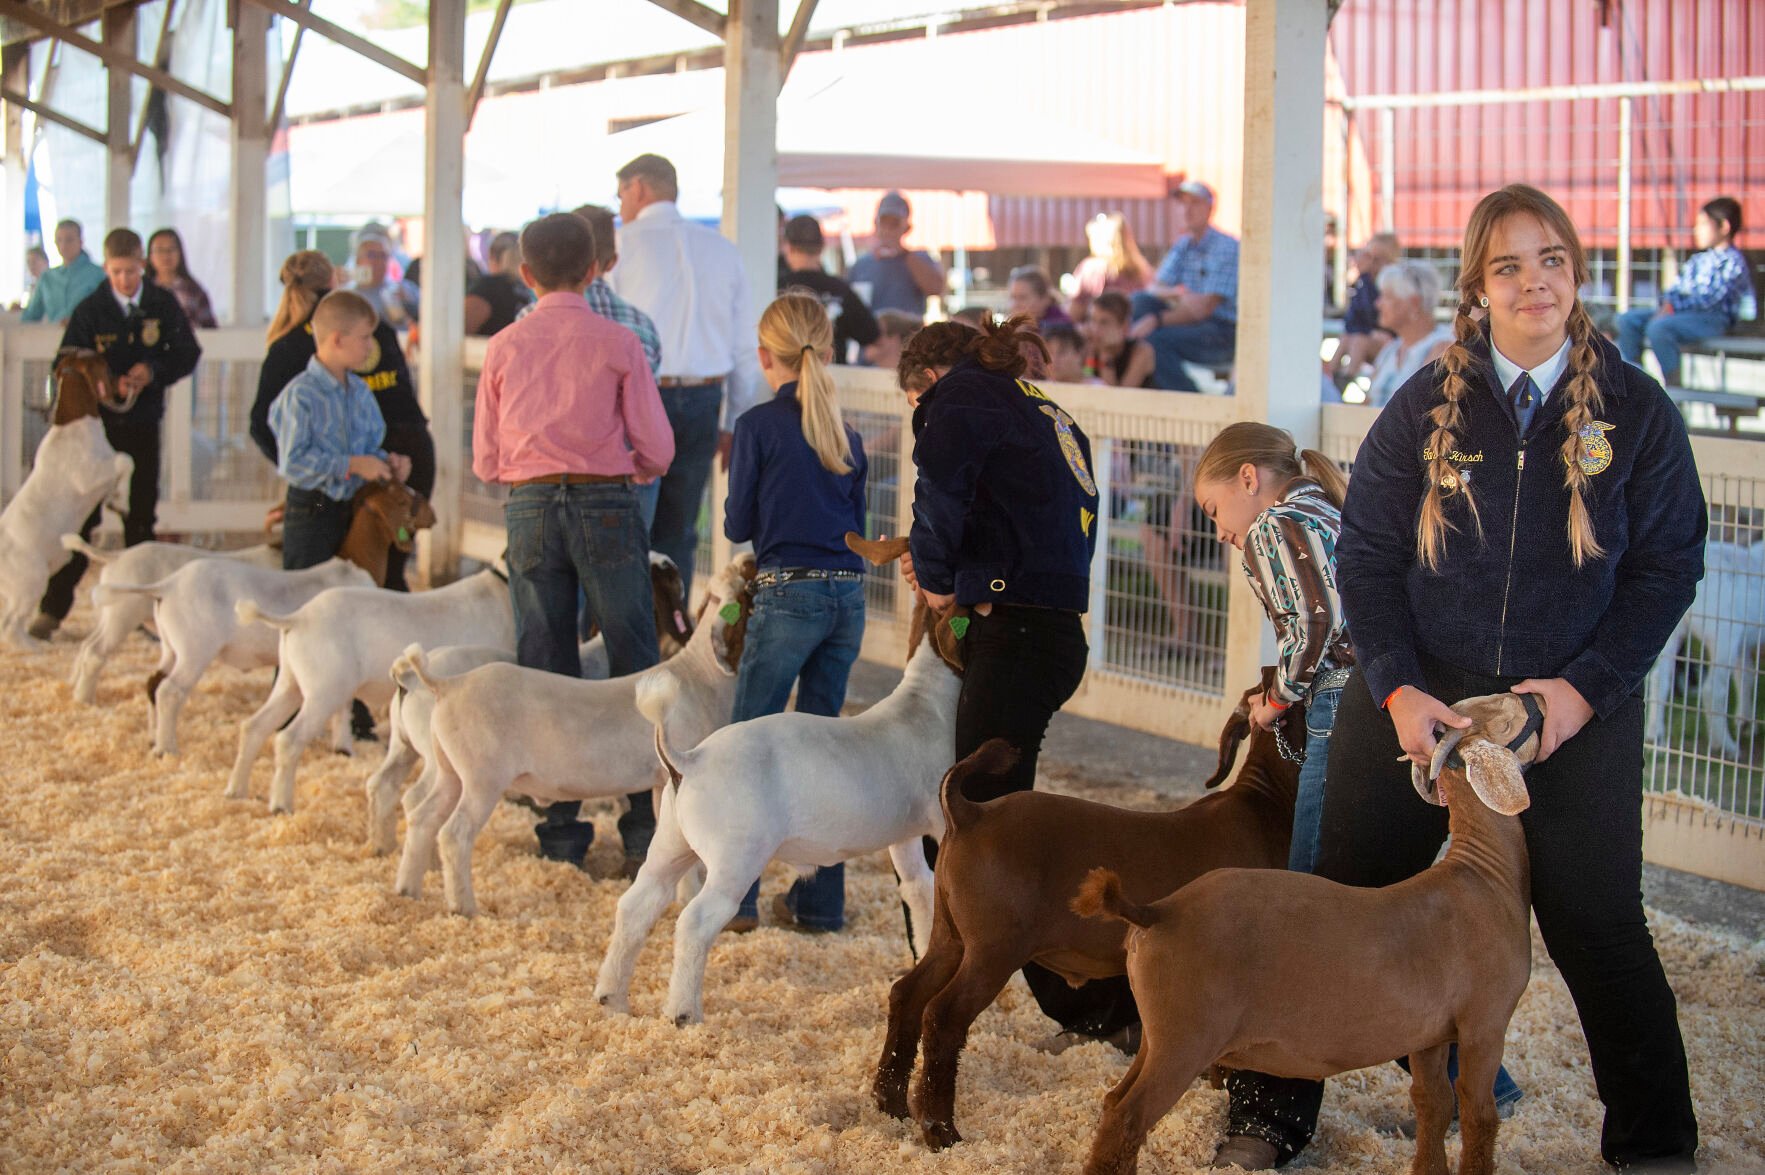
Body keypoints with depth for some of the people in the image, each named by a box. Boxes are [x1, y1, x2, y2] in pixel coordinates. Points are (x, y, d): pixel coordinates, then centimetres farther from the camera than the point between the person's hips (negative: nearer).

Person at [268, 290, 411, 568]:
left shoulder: (360, 391, 9)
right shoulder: (300, 394, -15)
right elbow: (294, 461, -21)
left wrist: (386, 462, -4)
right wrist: (351, 465, -20)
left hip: (352, 511, 7)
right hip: (310, 513, -7)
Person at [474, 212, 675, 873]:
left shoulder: (504, 348, 5)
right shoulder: (616, 344, -1)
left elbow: (485, 462, 8)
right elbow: (657, 449, -1)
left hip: (528, 508, 2)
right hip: (607, 505, -2)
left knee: (543, 671, 8)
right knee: (634, 668, 4)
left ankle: (561, 836, 10)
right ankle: (645, 832, 1)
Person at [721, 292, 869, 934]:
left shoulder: (758, 426, -7)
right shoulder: (847, 434, 9)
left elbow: (738, 525, -3)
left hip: (788, 597, -5)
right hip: (848, 597, 5)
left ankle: (736, 897, 2)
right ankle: (819, 900, 13)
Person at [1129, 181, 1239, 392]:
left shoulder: (1228, 247, -12)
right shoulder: (1183, 245, 12)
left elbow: (1205, 307, -18)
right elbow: (1153, 288, 4)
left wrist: (1156, 320, -26)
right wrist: (1178, 294, -20)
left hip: (1224, 331, -7)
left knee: (1155, 339, -29)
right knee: (1140, 301, -12)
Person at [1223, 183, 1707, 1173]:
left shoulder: (1637, 412, -2)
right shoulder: (1428, 405, 0)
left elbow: (1668, 565, -1)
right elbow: (1366, 553, 1)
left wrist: (1583, 689, -12)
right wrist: (1395, 689, -11)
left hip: (1575, 717, -1)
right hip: (1417, 702, 1)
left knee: (1598, 930, 6)